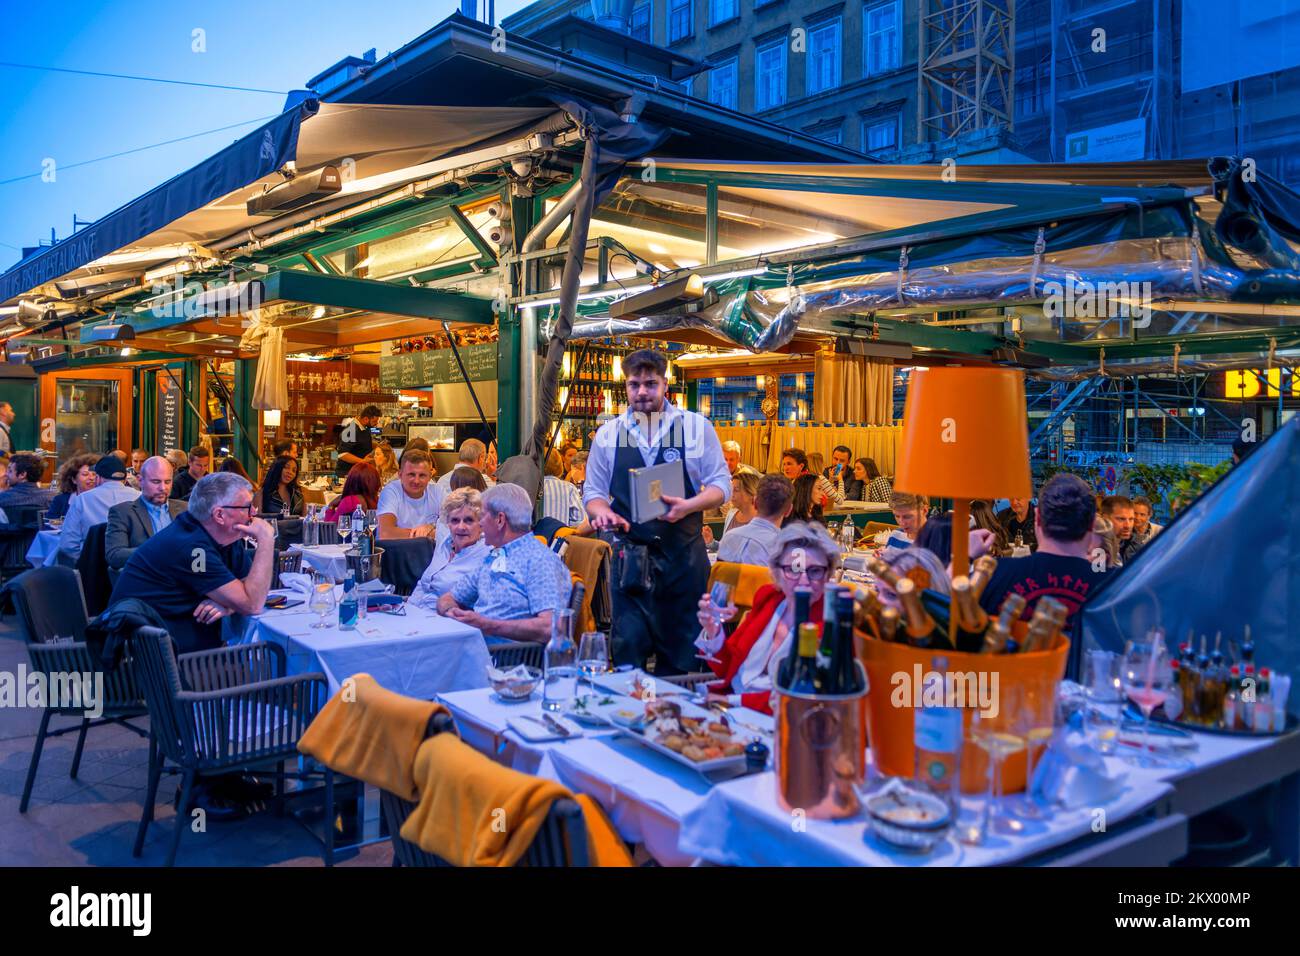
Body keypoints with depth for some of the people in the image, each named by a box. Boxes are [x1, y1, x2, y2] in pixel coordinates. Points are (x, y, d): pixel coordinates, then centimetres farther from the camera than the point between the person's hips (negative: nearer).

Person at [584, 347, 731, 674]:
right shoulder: (608, 434, 6)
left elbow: (721, 484, 2)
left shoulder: (696, 427, 1)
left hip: (683, 553, 0)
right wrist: (602, 510, -12)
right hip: (629, 554, 1)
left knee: (681, 654, 8)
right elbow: (593, 491, 11)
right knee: (628, 645, -1)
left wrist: (687, 506, -16)